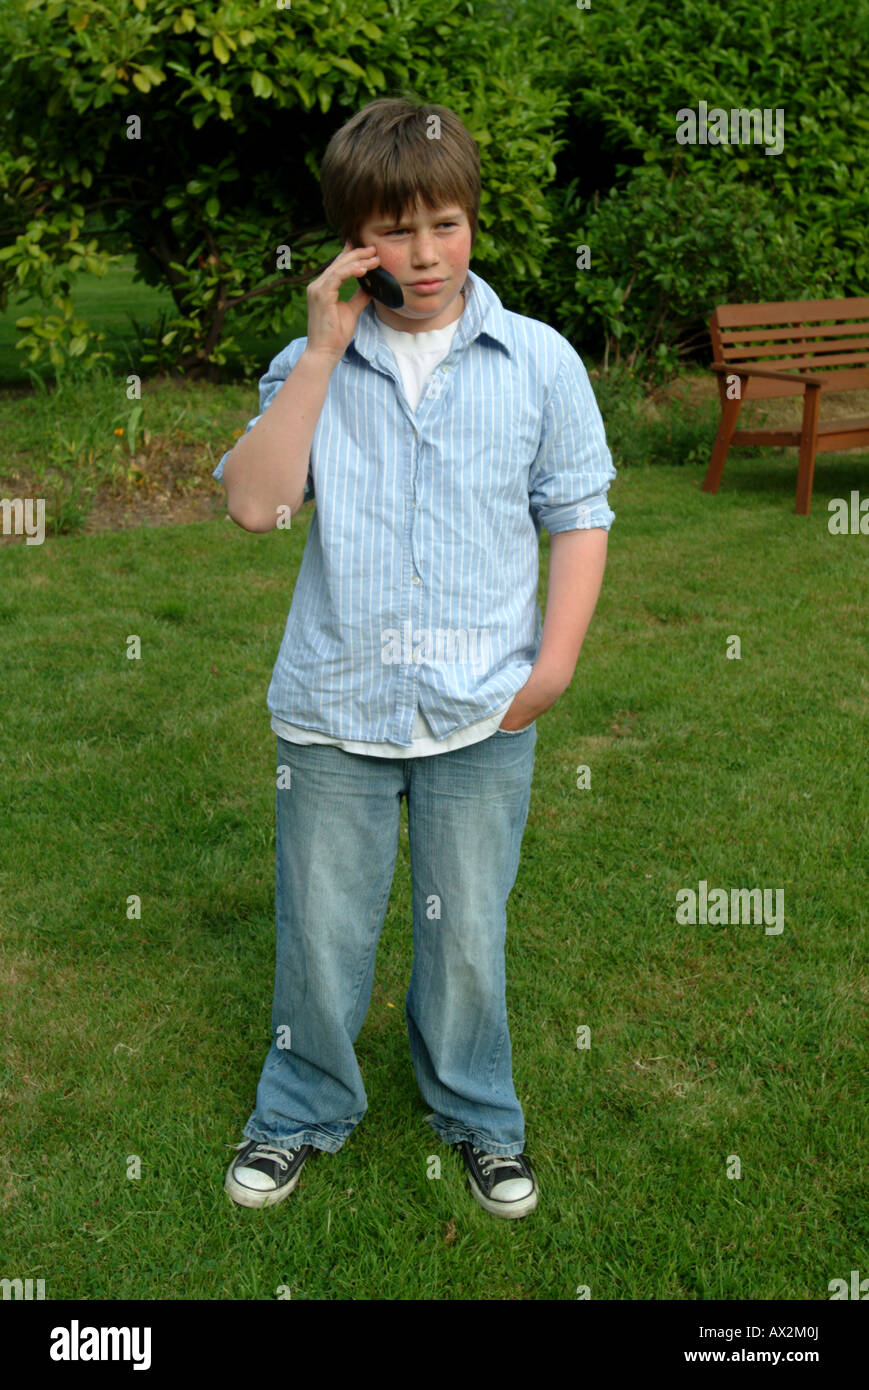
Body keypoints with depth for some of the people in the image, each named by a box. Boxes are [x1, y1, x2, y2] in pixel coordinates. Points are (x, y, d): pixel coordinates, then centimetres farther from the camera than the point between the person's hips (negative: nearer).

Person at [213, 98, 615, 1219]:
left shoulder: (537, 361, -2)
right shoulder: (312, 365, 0)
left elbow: (579, 516, 3)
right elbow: (254, 502, -13)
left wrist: (554, 661, -6)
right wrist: (323, 353, -15)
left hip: (481, 710, 0)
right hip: (333, 707, 1)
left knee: (468, 933, 15)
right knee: (320, 933, 14)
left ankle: (478, 1115, 40)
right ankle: (304, 1110, 39)